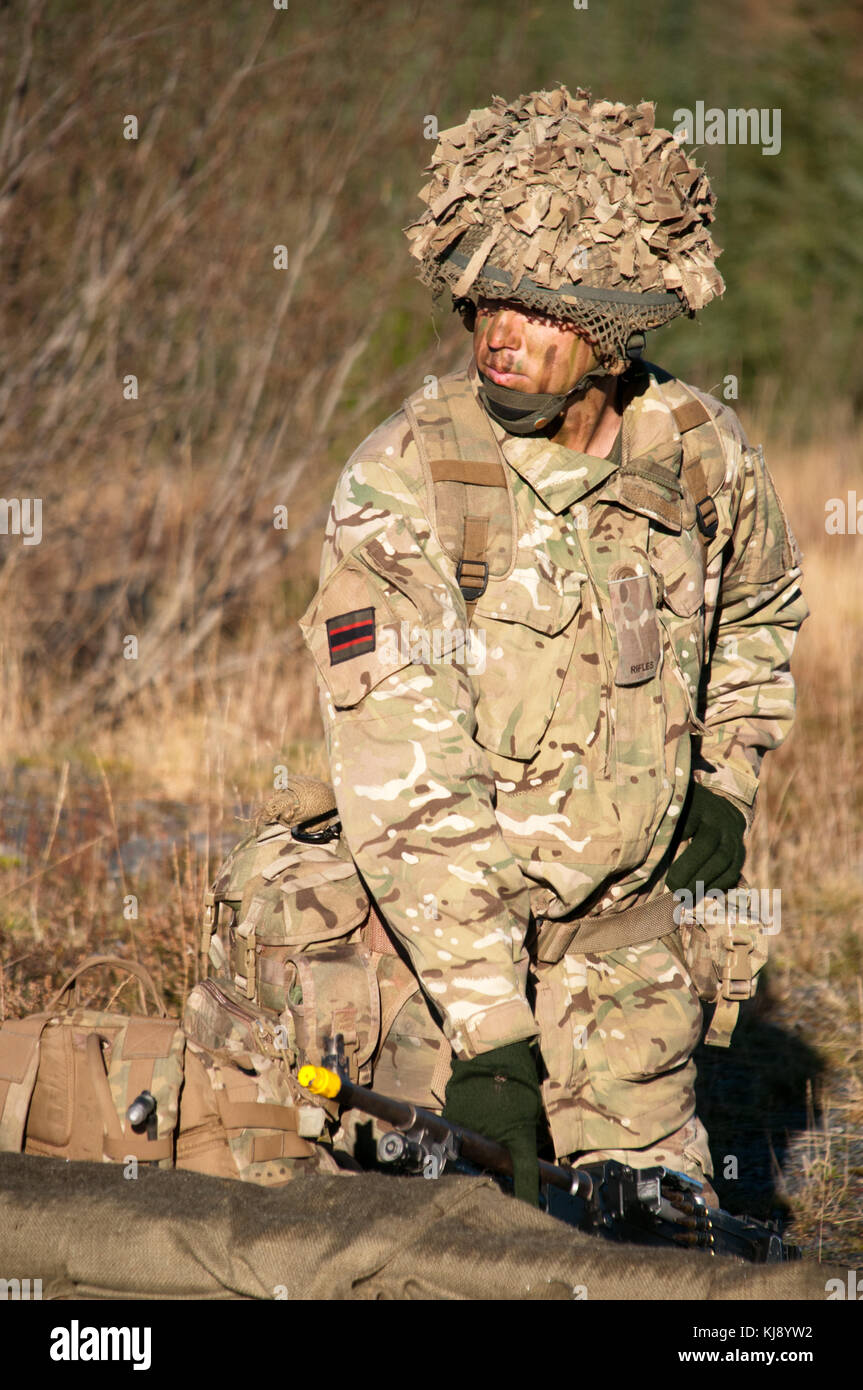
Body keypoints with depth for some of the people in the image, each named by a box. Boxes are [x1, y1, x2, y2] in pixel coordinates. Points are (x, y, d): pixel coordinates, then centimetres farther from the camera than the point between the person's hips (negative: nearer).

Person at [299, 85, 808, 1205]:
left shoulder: (699, 453, -7)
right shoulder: (401, 483, -20)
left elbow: (760, 611, 20)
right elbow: (404, 784, -25)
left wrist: (723, 785, 7)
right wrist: (488, 1031, -30)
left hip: (630, 913, 3)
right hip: (445, 917, -3)